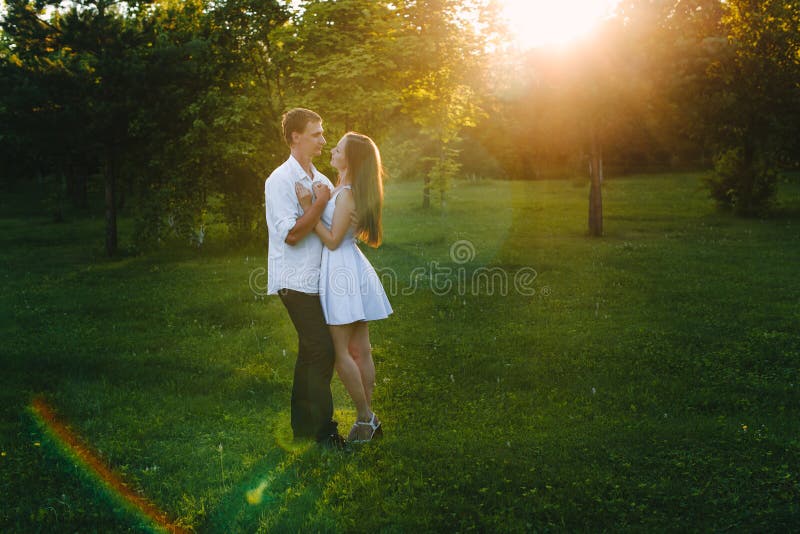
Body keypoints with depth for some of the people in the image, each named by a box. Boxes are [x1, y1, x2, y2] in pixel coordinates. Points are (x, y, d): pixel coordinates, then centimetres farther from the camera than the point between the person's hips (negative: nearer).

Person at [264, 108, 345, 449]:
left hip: (316, 278, 8)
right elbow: (291, 233, -19)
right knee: (321, 350, -11)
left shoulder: (320, 180, 15)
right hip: (296, 280, -8)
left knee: (312, 351, 12)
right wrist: (320, 202, -16)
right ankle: (321, 427, -2)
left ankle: (303, 425, 22)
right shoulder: (280, 180, -10)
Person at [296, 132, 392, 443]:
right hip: (353, 269, 10)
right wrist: (315, 202, 15)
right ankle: (368, 421, 18)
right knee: (361, 350, 11)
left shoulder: (347, 195, -18)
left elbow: (333, 240, -16)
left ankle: (365, 418, 5)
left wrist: (309, 208, -18)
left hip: (342, 269, -10)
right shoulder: (343, 188, 11)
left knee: (341, 351, -3)